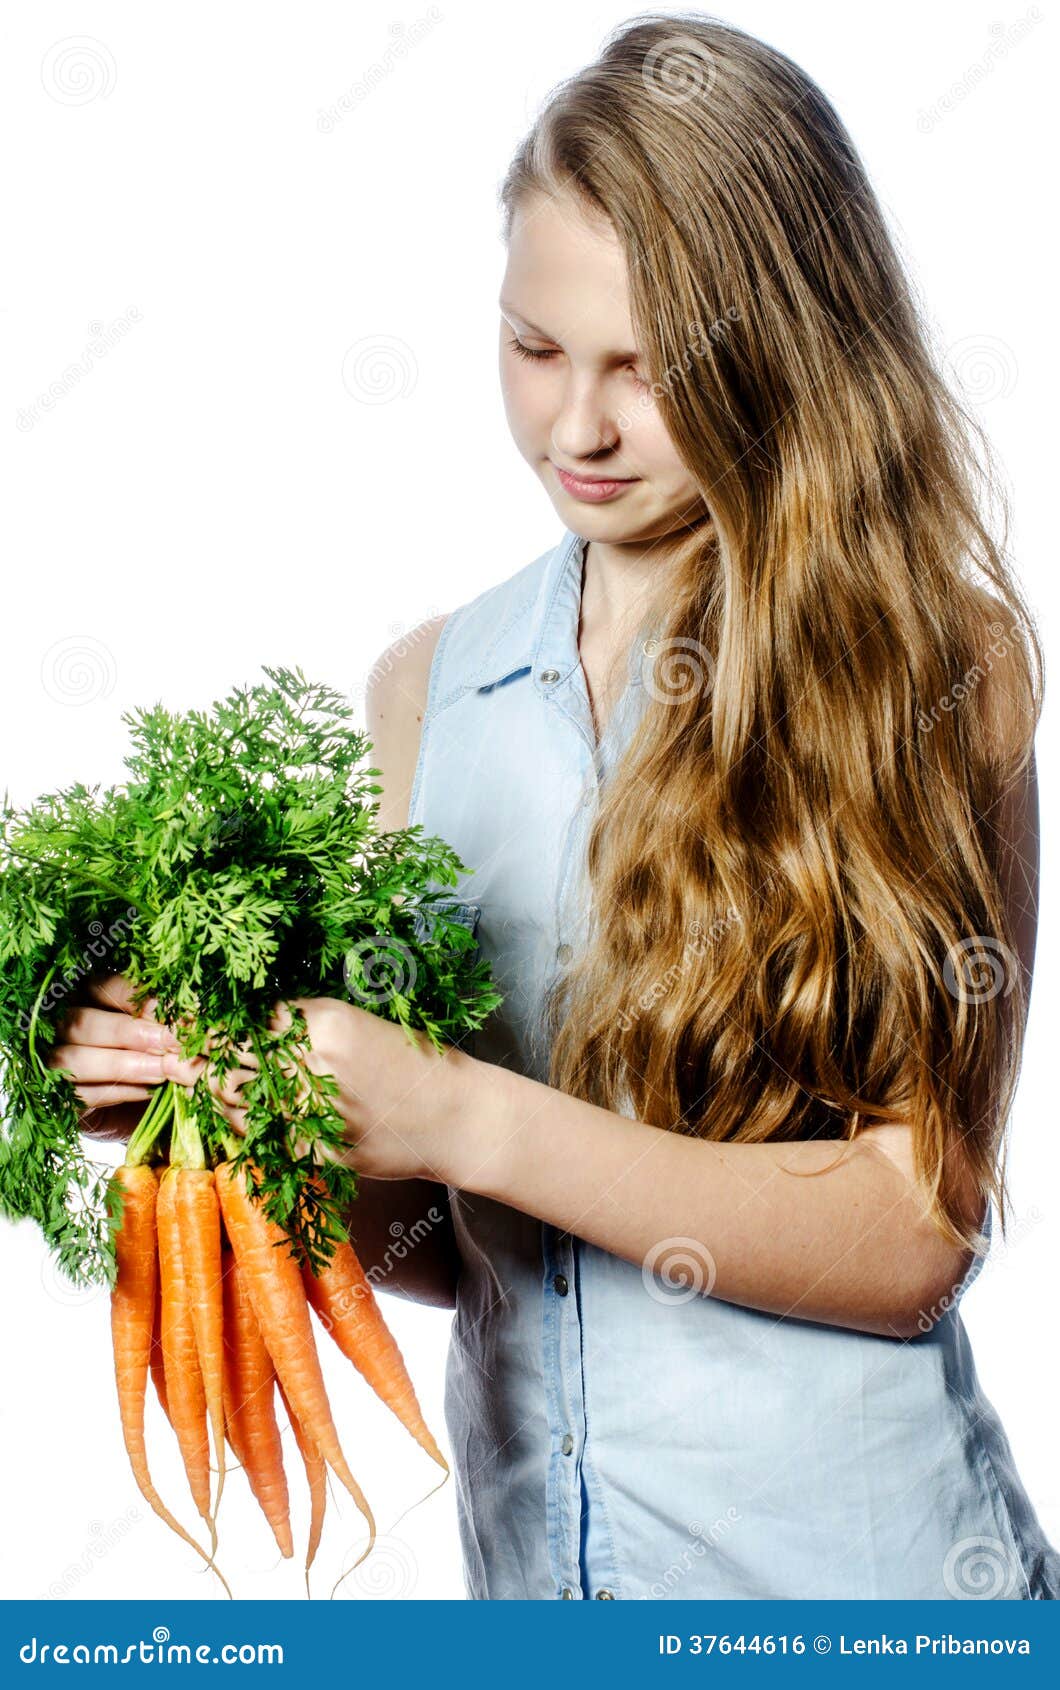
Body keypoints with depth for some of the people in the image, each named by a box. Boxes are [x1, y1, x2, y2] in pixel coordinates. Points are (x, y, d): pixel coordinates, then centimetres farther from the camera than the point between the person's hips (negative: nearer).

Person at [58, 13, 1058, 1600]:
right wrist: (236, 1112, -17)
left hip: (853, 1568, -3)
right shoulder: (429, 691, -2)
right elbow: (442, 1242, 1)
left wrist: (463, 1116, -23)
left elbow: (912, 1237, -16)